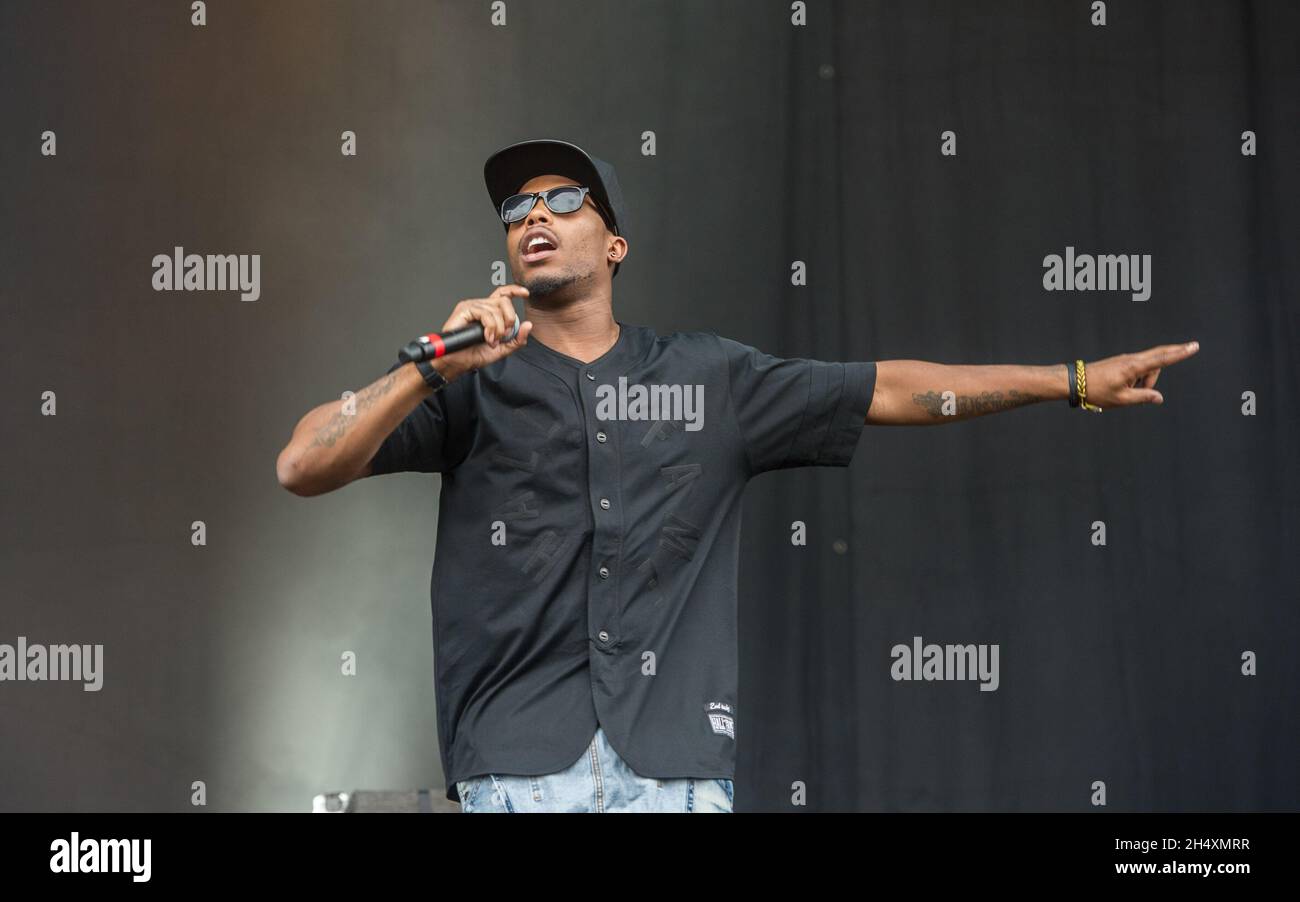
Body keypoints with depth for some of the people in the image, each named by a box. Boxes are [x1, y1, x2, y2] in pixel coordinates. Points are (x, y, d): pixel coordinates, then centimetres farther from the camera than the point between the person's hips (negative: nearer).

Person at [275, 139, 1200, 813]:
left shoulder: (710, 378, 15)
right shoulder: (469, 384, 9)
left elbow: (889, 390, 19)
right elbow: (305, 468, -1)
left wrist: (1074, 380, 18)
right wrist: (432, 367, -14)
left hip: (678, 765, 1)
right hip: (522, 768, -1)